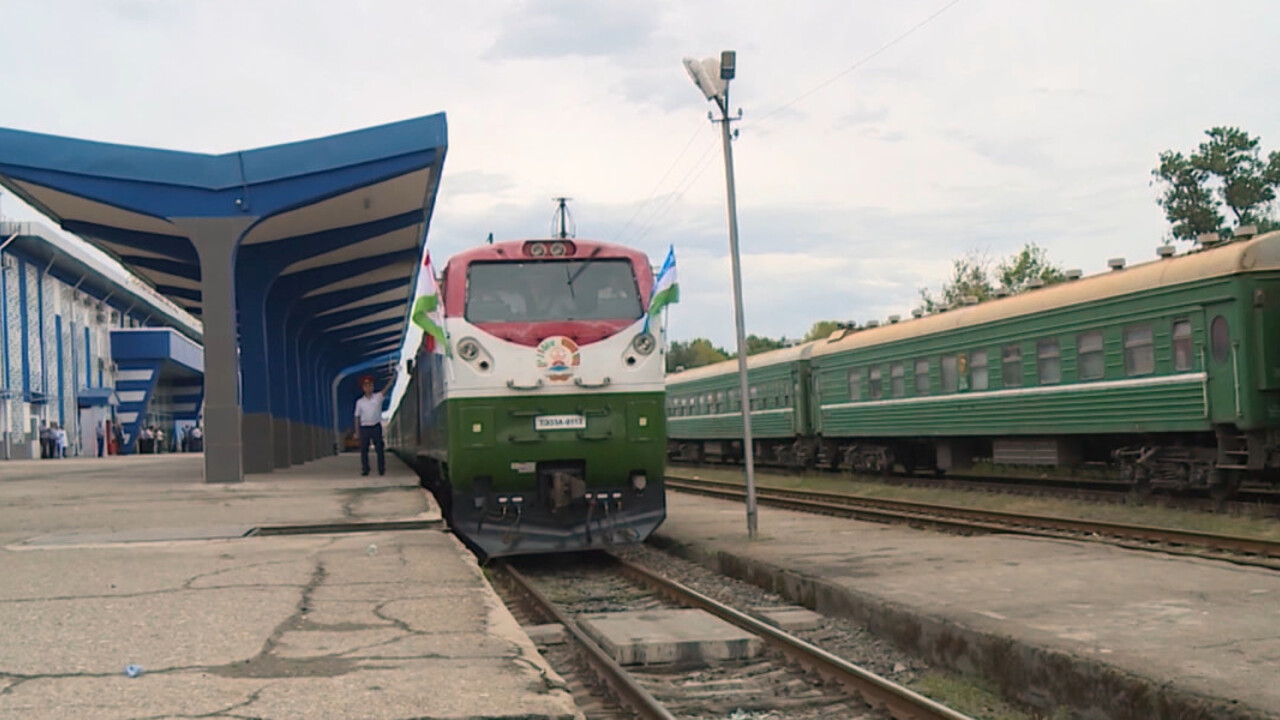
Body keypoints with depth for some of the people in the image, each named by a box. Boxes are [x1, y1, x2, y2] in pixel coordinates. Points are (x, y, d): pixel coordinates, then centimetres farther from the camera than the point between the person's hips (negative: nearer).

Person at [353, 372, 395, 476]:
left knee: (379, 449, -1)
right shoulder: (360, 402, 4)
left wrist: (392, 378, -36)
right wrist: (357, 432, 3)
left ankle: (381, 469, 5)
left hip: (376, 427, -1)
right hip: (364, 428, 1)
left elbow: (386, 389, -18)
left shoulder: (378, 397, 0)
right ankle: (365, 469, 13)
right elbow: (357, 417, 7)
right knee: (364, 450, 4)